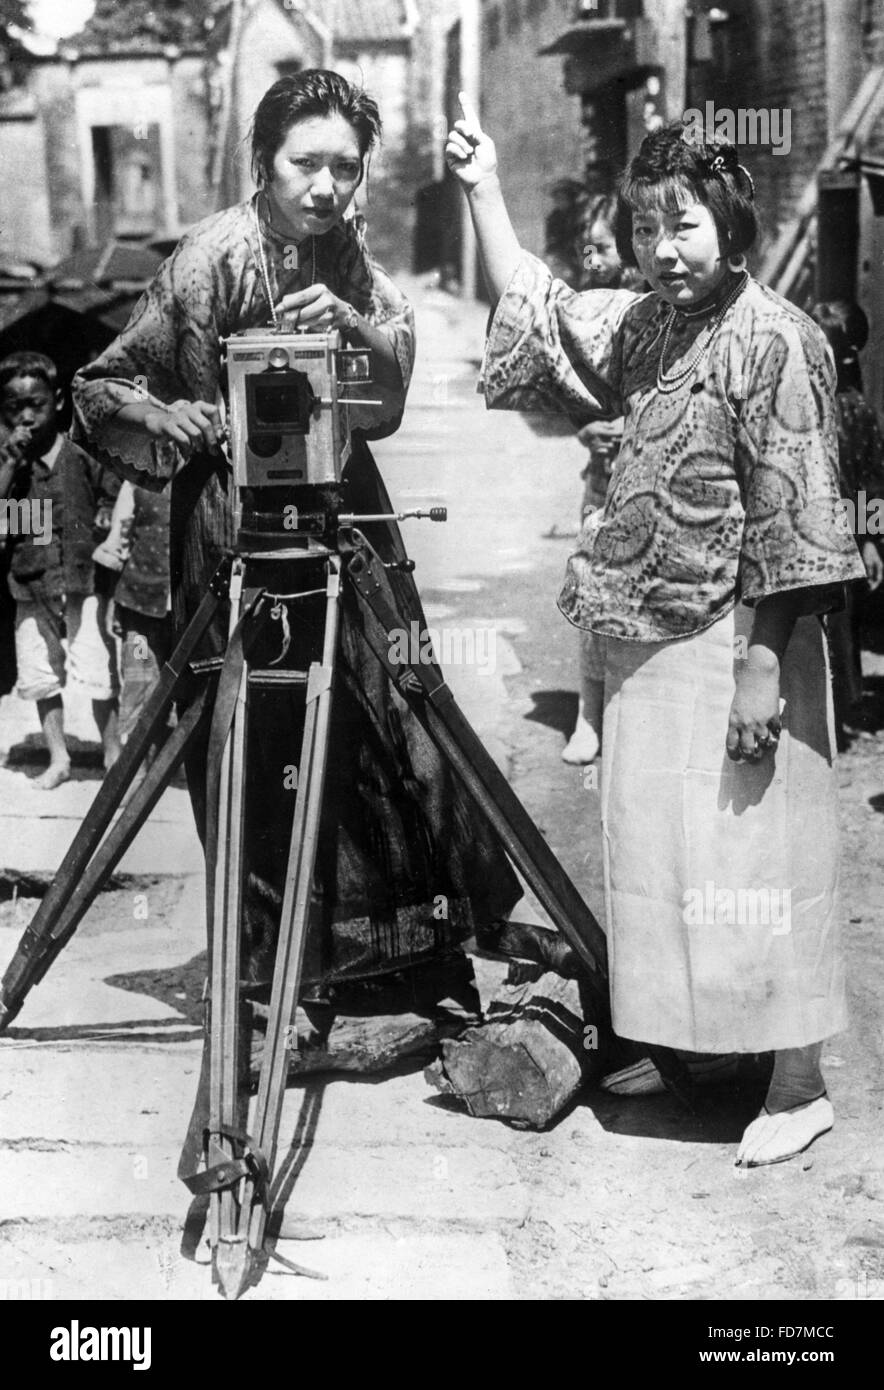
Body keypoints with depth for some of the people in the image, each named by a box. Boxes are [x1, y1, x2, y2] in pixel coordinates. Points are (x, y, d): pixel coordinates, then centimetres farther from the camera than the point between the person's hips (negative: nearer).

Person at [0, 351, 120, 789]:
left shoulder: (82, 454, -3)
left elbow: (114, 497, 5)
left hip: (83, 583, -3)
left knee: (98, 674, -4)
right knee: (40, 679, 8)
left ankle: (112, 752, 12)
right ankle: (58, 758, 20)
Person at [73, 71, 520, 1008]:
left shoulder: (344, 250, 3)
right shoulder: (218, 252, -14)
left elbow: (396, 379, -5)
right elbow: (105, 384, -11)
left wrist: (351, 320, -23)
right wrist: (165, 415, -30)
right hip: (239, 521, -6)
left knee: (388, 711, 10)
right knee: (272, 737, -4)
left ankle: (410, 934, 26)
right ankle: (284, 967, 12)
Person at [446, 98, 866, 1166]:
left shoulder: (772, 339, -12)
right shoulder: (640, 326, 9)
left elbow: (791, 523, -16)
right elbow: (532, 315, 22)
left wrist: (762, 669, -19)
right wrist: (483, 190, 14)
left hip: (737, 645, -8)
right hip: (644, 641, 8)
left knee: (745, 856, -3)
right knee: (655, 850, 14)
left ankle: (799, 1085, 7)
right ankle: (675, 1040, 29)